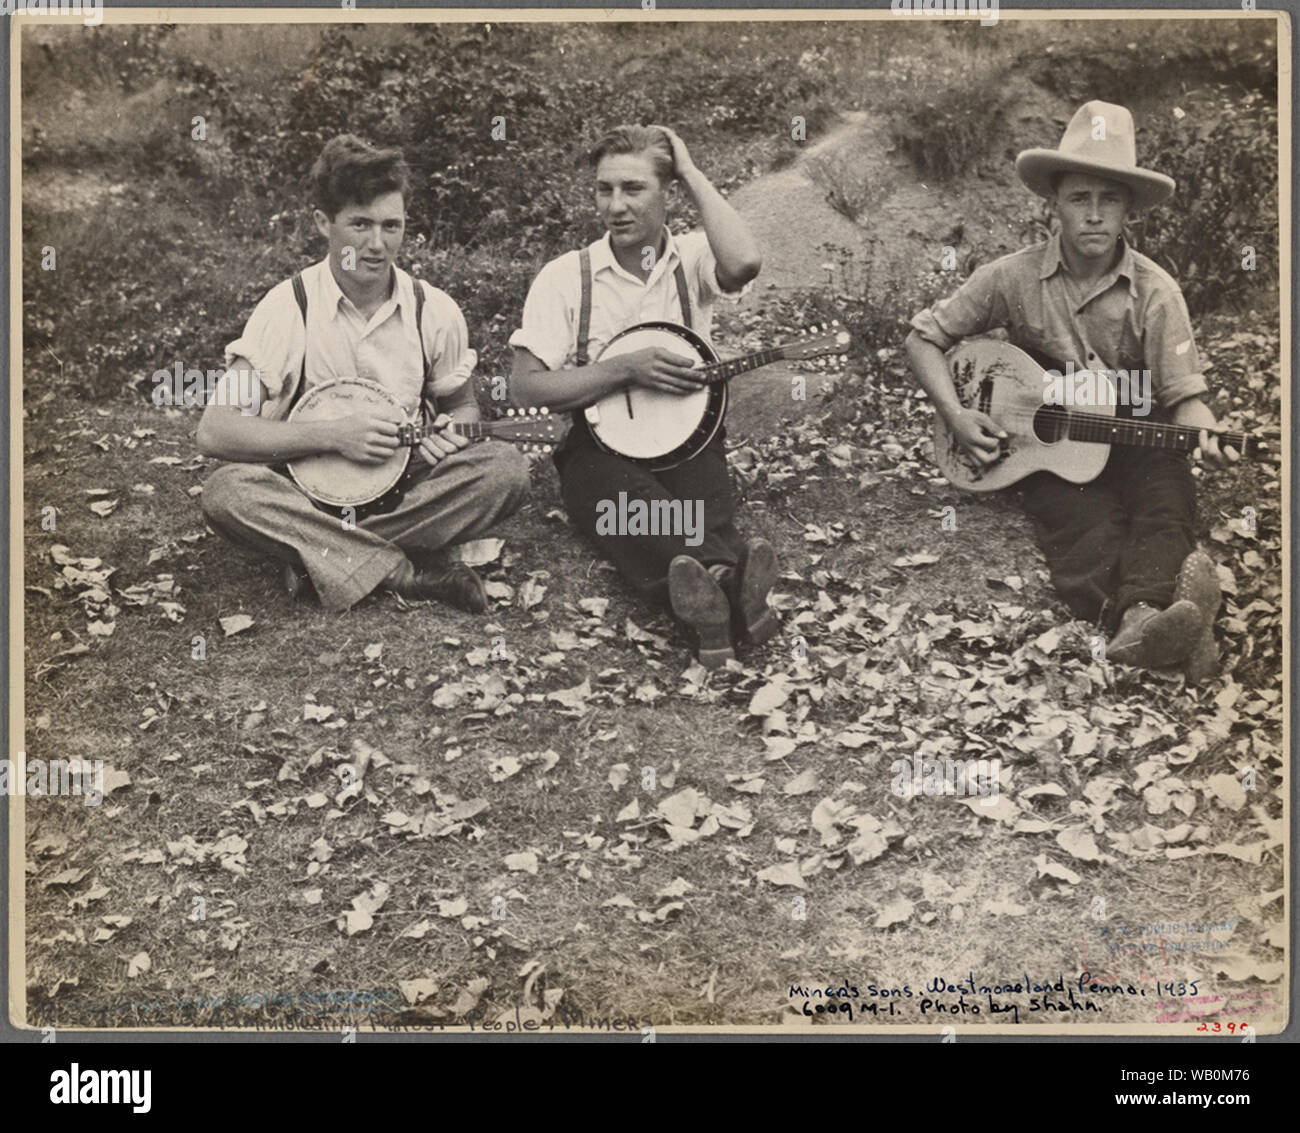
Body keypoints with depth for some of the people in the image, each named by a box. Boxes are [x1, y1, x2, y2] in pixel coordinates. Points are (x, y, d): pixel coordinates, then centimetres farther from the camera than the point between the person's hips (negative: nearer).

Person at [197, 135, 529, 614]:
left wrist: (449, 434, -10)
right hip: (308, 493, -2)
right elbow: (214, 432, -15)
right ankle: (411, 572, -26)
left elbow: (462, 405, 15)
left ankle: (319, 557, -19)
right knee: (225, 492, -32)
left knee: (508, 469, -23)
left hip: (405, 495, 2)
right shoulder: (289, 306, -10)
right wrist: (331, 435, -23)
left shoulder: (434, 311, -2)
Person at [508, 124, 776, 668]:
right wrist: (626, 368, -13)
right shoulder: (565, 276, 6)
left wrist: (691, 171, -6)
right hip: (599, 446, -2)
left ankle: (711, 603, -61)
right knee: (638, 500, -37)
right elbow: (525, 387, -2)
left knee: (704, 515, -34)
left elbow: (743, 263, -19)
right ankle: (731, 585, -63)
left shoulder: (692, 257, 8)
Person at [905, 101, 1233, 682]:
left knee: (1166, 507, -32)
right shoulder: (1012, 278, -3)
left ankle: (1140, 623, -57)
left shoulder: (1154, 291, -3)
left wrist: (1207, 436, -27)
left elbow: (1182, 395, -4)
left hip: (1135, 441, 1)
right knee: (1089, 530, -31)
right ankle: (1163, 622, -55)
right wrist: (953, 413, -10)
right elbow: (924, 337, 5)